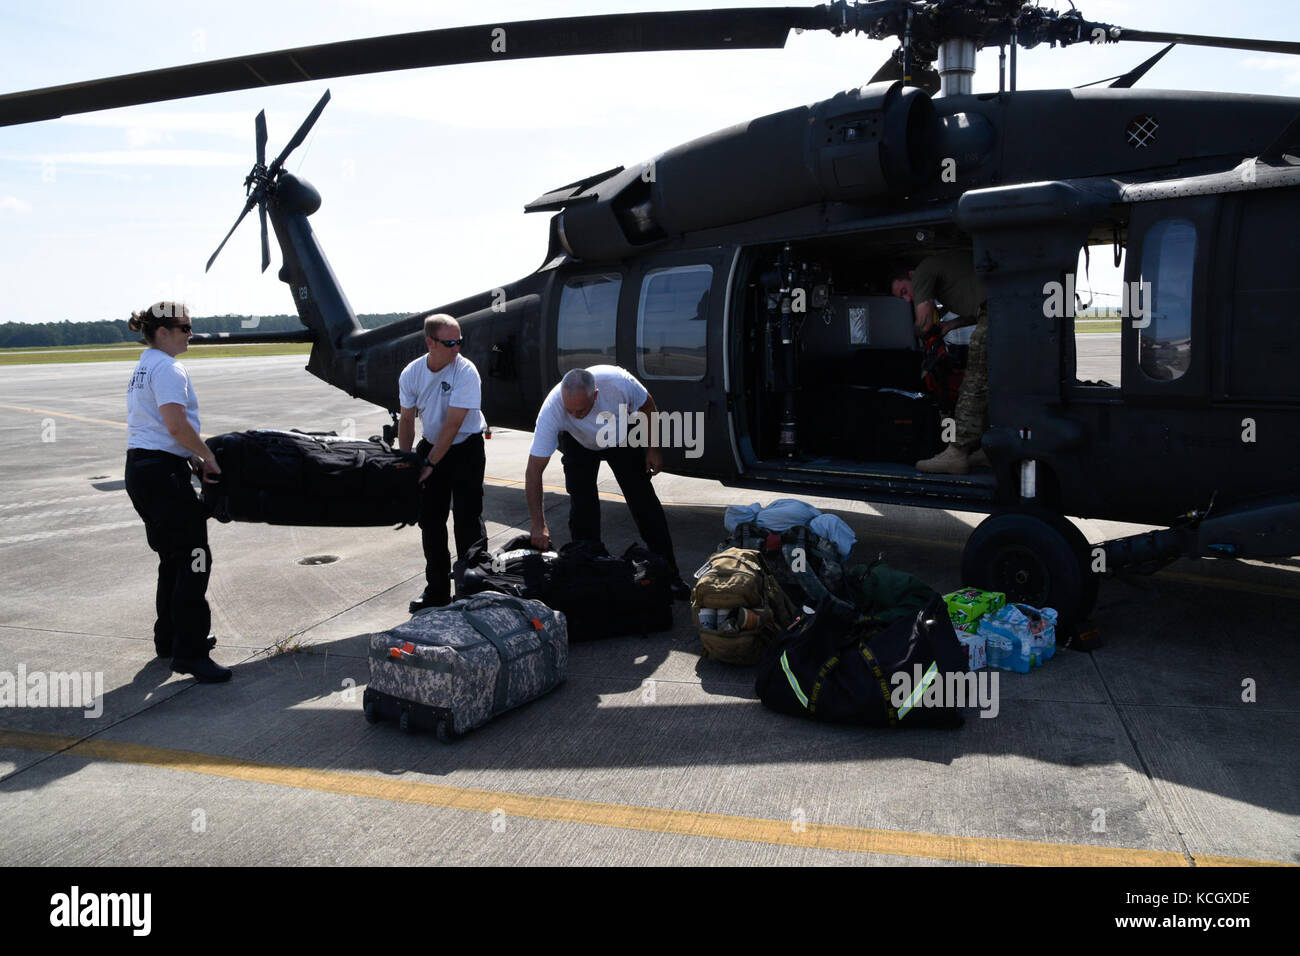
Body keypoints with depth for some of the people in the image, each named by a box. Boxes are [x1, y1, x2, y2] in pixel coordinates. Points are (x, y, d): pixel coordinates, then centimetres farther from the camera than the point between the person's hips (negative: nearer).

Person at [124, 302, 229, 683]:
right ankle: (190, 653, -8)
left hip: (139, 469, 11)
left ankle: (170, 639, 30)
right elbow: (176, 426, -22)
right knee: (193, 557, -9)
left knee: (173, 557, 19)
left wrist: (196, 460, 8)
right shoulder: (167, 368, -11)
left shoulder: (143, 367, 20)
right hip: (163, 472, -11)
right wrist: (208, 457, -9)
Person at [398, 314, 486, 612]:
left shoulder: (466, 372, -20)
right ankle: (437, 590, 20)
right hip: (431, 445, 5)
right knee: (430, 520, 8)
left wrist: (430, 464, -20)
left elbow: (453, 424, -22)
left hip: (465, 448, -5)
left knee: (468, 520, -7)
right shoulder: (411, 374, -5)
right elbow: (406, 420, 3)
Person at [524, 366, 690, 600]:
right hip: (578, 443, 0)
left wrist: (652, 449, -9)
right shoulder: (552, 408, -39)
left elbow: (647, 407, -14)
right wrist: (538, 525, -39)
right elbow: (534, 471, -35)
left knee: (644, 500, -2)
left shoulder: (618, 381, -39)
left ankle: (668, 574, 7)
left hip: (621, 438, 0)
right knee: (582, 508, -11)